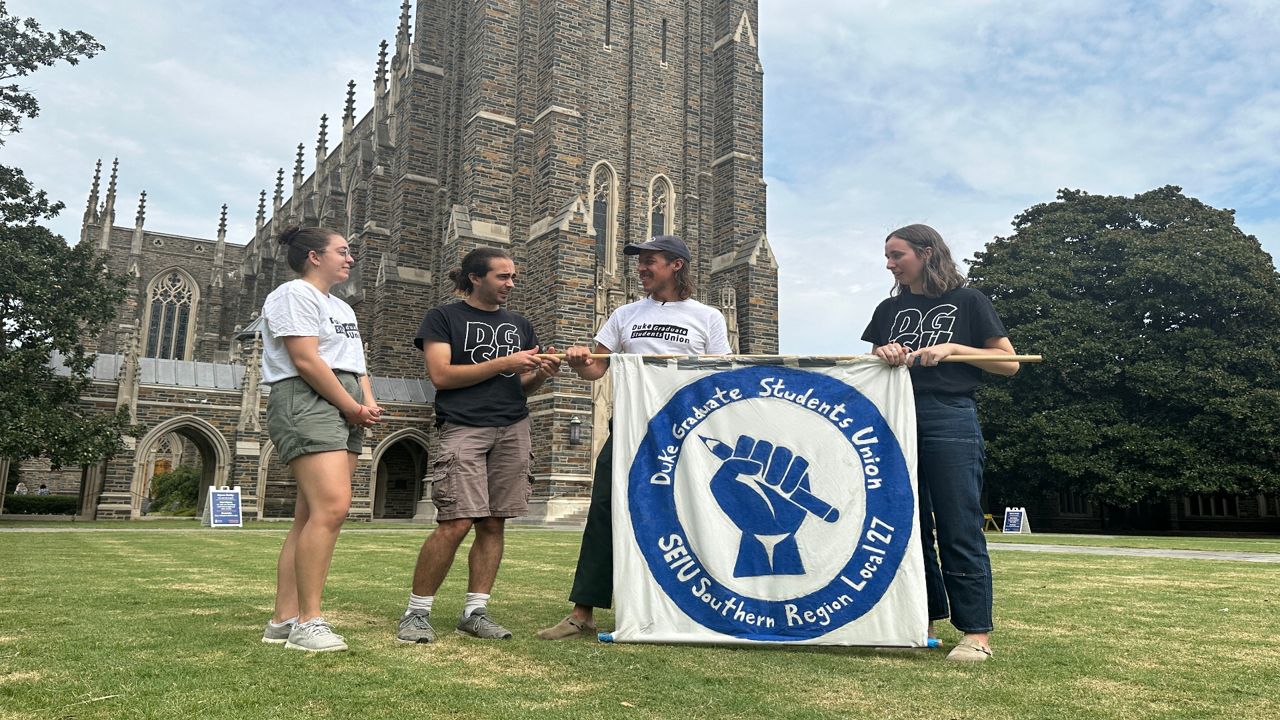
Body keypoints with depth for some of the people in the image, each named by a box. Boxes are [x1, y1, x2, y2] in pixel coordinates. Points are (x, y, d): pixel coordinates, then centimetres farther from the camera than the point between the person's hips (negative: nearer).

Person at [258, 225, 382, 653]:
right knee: (331, 507, -20)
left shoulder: (342, 308, 26)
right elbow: (306, 361, -13)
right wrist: (353, 407, -11)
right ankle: (307, 622, -16)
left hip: (345, 412, 9)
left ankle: (283, 620, 6)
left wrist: (368, 402, 4)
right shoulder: (295, 294, -2)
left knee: (314, 516, 4)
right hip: (306, 403, -9)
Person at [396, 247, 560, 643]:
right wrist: (504, 363, -10)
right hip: (464, 428, -5)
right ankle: (416, 611, 1)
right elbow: (441, 375, -6)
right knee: (455, 523, -13)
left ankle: (475, 611, 11)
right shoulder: (443, 317, 6)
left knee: (493, 523, 2)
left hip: (513, 429, 5)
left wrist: (542, 374, -1)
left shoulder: (520, 325, 21)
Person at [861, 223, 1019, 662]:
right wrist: (882, 355, -6)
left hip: (950, 420, -5)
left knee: (959, 530, -4)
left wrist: (952, 349, -10)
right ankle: (922, 623, 18)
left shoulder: (967, 302, 5)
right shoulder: (889, 310, 18)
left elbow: (1008, 363, 2)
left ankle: (976, 633, 3)